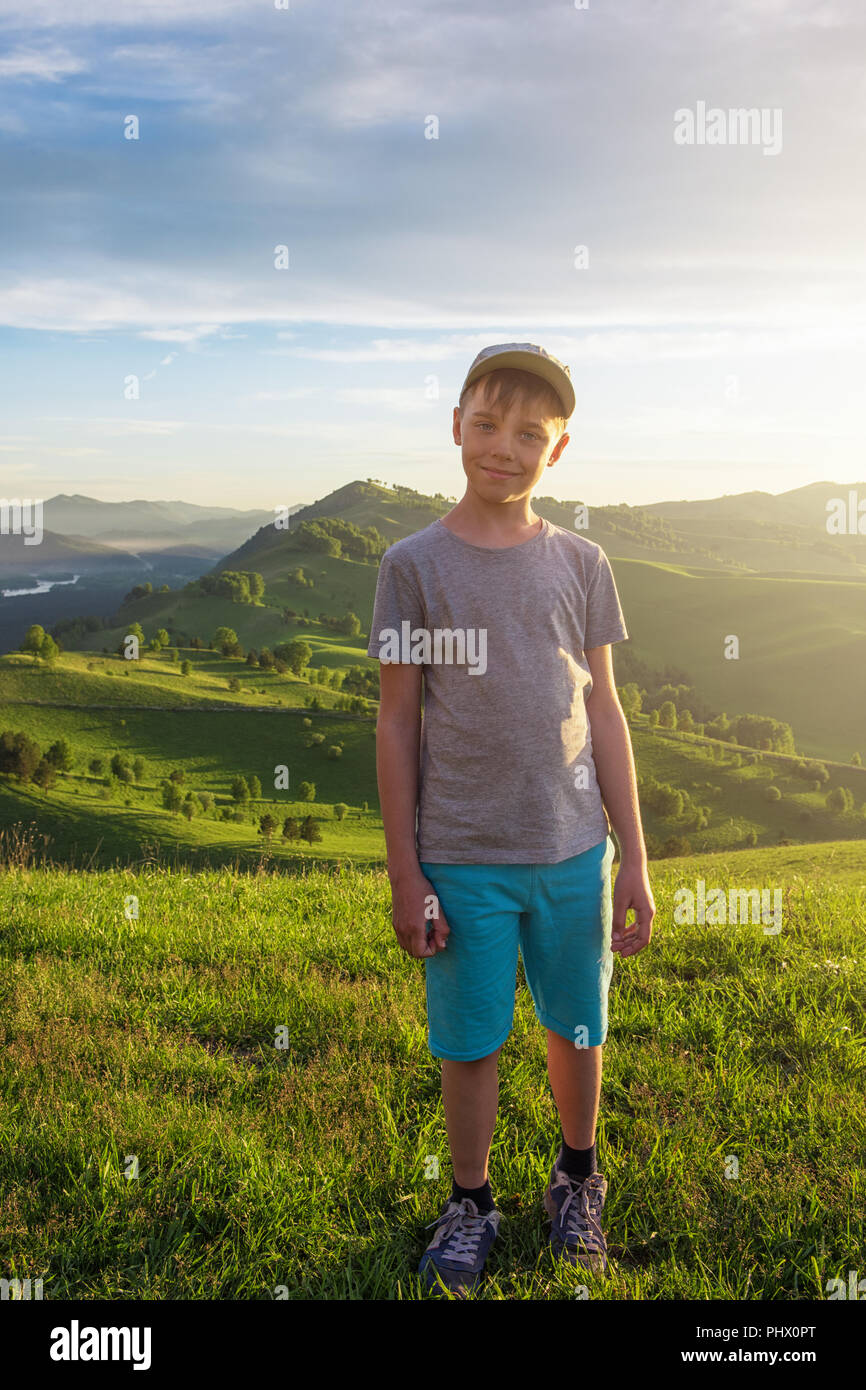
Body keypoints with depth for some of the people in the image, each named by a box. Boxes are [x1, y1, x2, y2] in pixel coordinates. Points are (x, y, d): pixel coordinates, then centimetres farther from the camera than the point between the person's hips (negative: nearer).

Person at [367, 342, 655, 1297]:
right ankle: (470, 1204, 33)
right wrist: (405, 875, -3)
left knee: (577, 1031, 15)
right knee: (469, 1045, 10)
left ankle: (577, 1178, 41)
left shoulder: (579, 563, 2)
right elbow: (397, 725, -2)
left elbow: (602, 710, 5)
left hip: (573, 853, 2)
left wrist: (632, 859, 3)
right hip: (462, 860, -2)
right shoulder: (414, 565, -4)